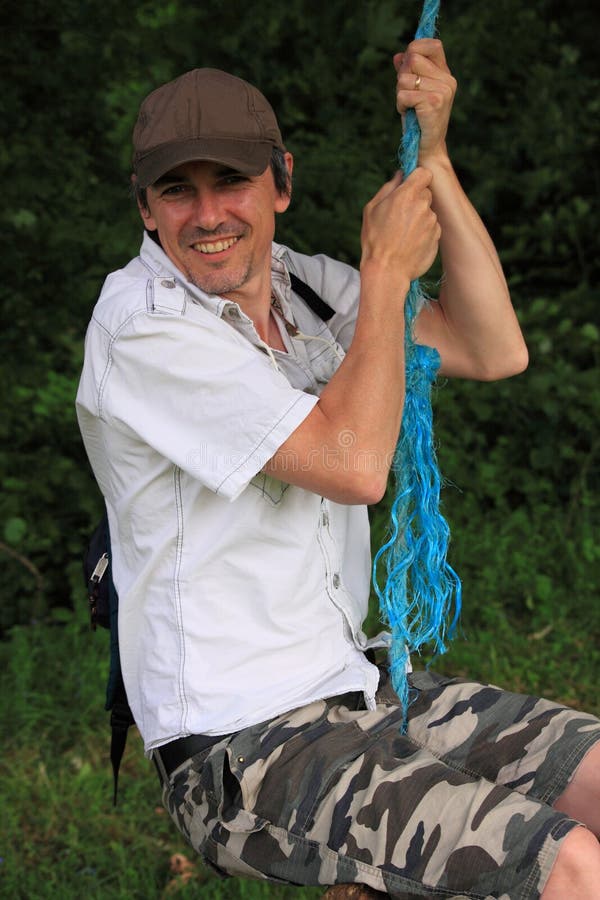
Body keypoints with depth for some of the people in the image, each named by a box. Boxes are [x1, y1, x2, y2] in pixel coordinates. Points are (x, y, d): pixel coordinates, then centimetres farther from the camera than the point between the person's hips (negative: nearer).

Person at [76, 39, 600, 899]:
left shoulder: (302, 281, 8)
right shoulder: (143, 322, -16)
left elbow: (495, 352, 3)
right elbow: (354, 463, -21)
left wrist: (432, 159, -3)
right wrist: (387, 269, -10)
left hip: (355, 685, 8)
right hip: (239, 758, -8)